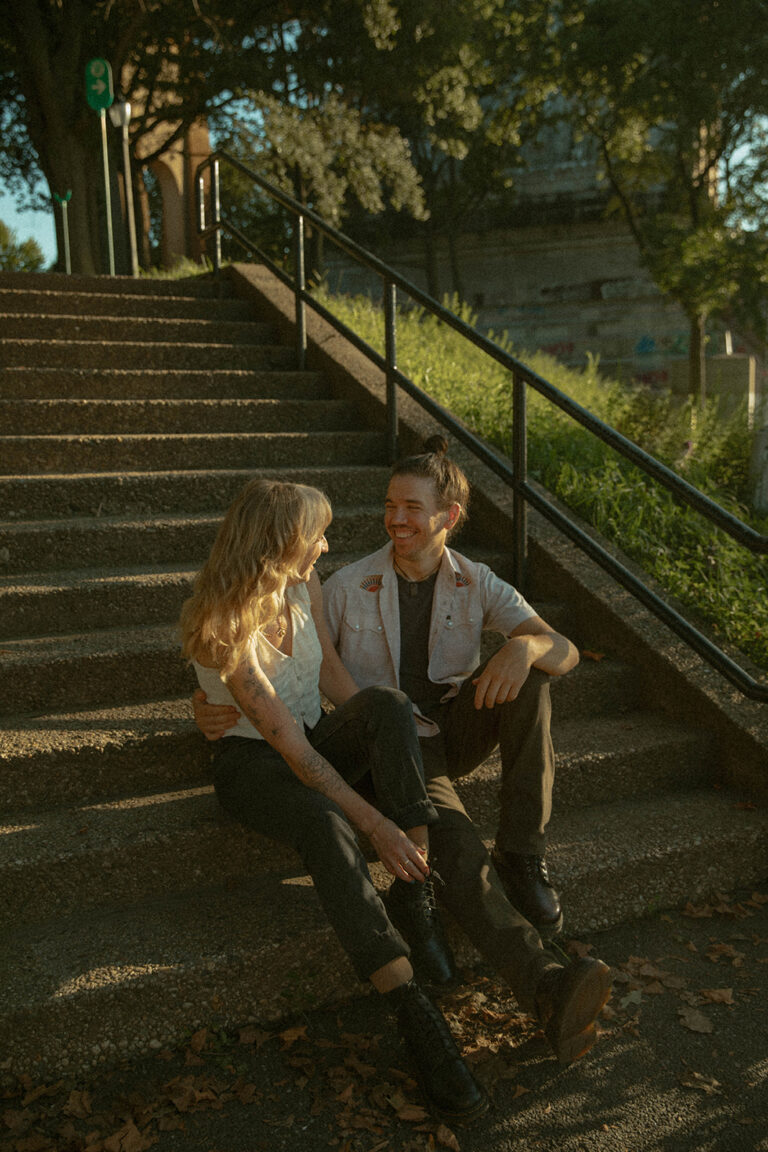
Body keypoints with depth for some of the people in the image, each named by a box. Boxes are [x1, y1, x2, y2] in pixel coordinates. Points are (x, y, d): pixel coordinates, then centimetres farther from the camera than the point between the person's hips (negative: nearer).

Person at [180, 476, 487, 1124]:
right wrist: (376, 822, -31)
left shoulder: (305, 587, -2)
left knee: (387, 704, -28)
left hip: (317, 740, 6)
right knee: (327, 826, -39)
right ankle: (417, 1019, -39)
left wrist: (393, 741, -6)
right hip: (250, 760, -6)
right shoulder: (226, 628, -25)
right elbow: (288, 743, -28)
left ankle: (415, 892, -27)